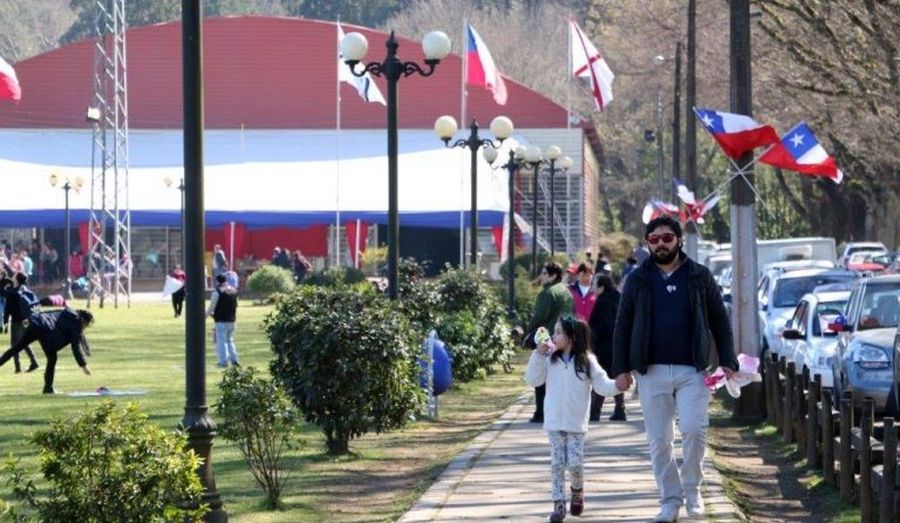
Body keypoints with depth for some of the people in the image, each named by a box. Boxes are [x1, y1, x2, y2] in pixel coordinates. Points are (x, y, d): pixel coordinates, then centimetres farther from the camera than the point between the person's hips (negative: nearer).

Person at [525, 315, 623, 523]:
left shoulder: (586, 361, -3)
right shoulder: (550, 359, 3)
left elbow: (602, 385, -3)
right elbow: (533, 380, 3)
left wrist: (617, 385, -22)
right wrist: (538, 355, -6)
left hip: (576, 424, -2)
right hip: (554, 422, 2)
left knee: (575, 463, -4)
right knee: (557, 463, 1)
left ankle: (577, 491, 26)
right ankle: (558, 504, 5)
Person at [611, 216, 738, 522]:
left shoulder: (699, 277, 7)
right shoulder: (638, 281, 8)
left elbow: (719, 321, 8)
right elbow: (622, 327, 8)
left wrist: (727, 361, -1)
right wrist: (621, 368, 0)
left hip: (691, 370, -1)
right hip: (652, 372, 1)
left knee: (694, 429, -15)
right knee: (659, 440, 2)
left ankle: (691, 488, 6)